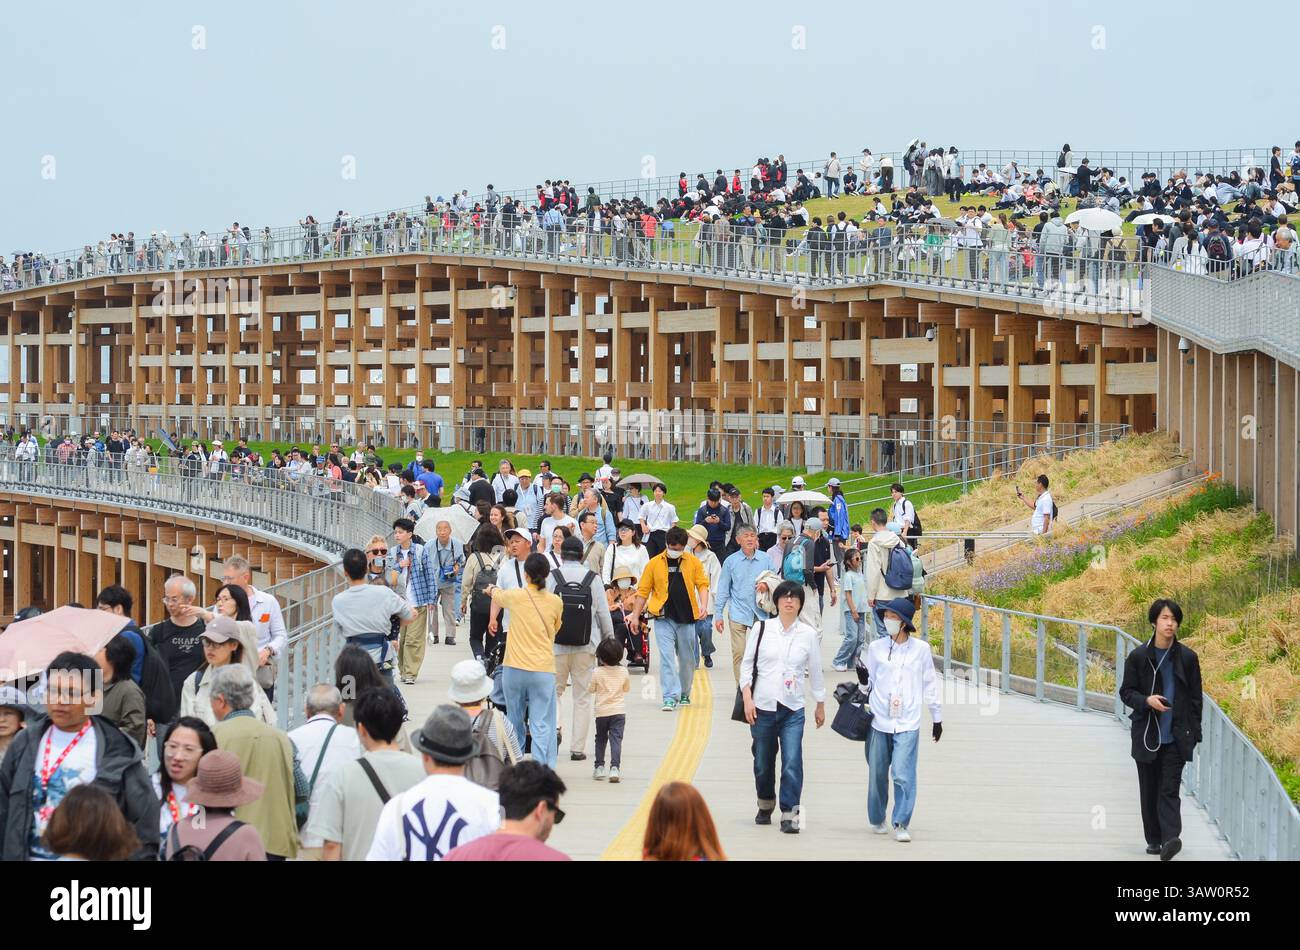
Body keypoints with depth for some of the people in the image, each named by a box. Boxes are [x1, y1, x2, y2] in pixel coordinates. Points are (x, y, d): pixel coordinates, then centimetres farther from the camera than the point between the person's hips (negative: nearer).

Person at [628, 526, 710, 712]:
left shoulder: (693, 562, 4)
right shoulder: (654, 563, 2)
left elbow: (702, 583, 0)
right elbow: (643, 591, 5)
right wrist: (635, 615, 3)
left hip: (686, 618, 2)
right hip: (663, 618, -2)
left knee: (687, 659, 11)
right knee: (666, 657, -11)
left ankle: (684, 694, 28)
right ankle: (670, 697, -12)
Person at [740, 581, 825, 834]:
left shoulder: (808, 634, 2)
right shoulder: (762, 629, 1)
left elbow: (815, 671, 13)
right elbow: (746, 664, 4)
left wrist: (820, 705, 19)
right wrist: (747, 698, -6)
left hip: (793, 709, -1)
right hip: (762, 706, 1)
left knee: (792, 763, -13)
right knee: (763, 762, 12)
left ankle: (790, 814, -8)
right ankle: (765, 805, 34)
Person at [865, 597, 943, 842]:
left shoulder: (921, 649, 2)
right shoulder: (876, 648, 5)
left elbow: (930, 684, 11)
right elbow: (868, 680, 13)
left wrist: (937, 717, 16)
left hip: (907, 724, -2)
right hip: (879, 721, 2)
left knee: (903, 775, -13)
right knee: (877, 774, 9)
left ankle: (901, 824, -9)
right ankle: (877, 820, 27)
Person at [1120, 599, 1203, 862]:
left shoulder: (1187, 657, 1)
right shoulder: (1138, 657, 0)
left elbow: (1195, 697, 7)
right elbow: (1126, 692, 4)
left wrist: (1194, 733, 3)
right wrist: (1146, 701, -17)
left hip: (1176, 736, -1)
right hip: (1146, 735, 1)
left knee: (1169, 789, -11)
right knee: (1149, 789, 9)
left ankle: (1170, 838, -22)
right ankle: (1154, 840, 18)